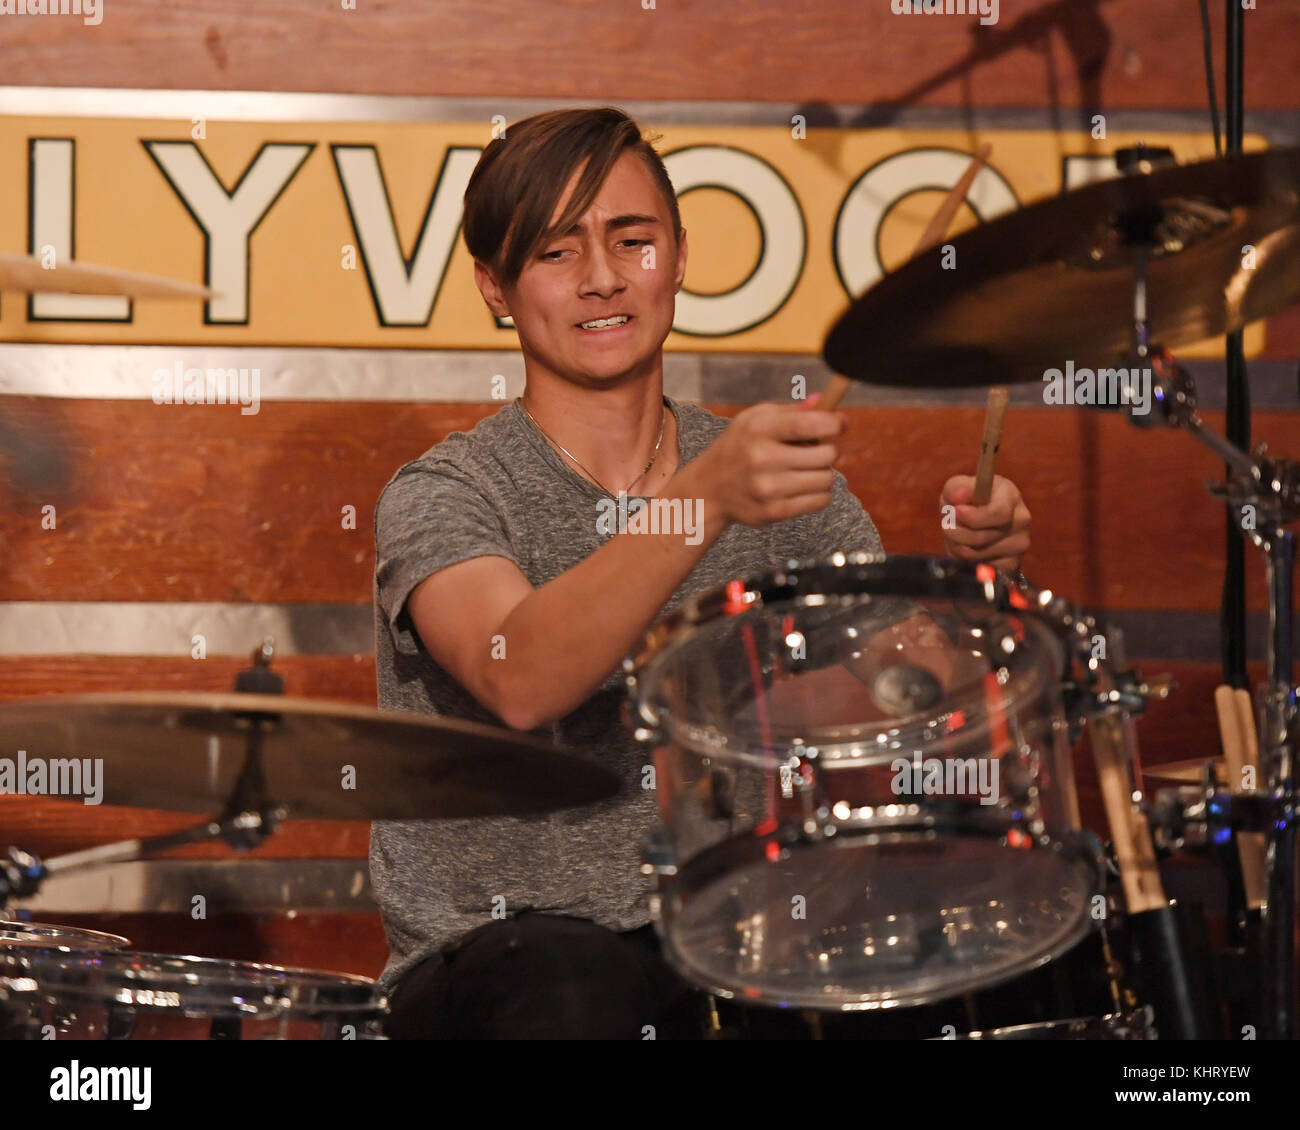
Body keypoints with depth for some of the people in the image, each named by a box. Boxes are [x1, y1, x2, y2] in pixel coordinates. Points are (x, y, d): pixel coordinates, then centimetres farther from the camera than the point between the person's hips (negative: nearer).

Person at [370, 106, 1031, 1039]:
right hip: (492, 954, -4)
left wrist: (970, 569, -21)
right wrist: (706, 501, -38)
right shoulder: (444, 496, -5)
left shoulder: (777, 476, 11)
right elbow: (520, 683, -26)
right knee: (577, 987, -37)